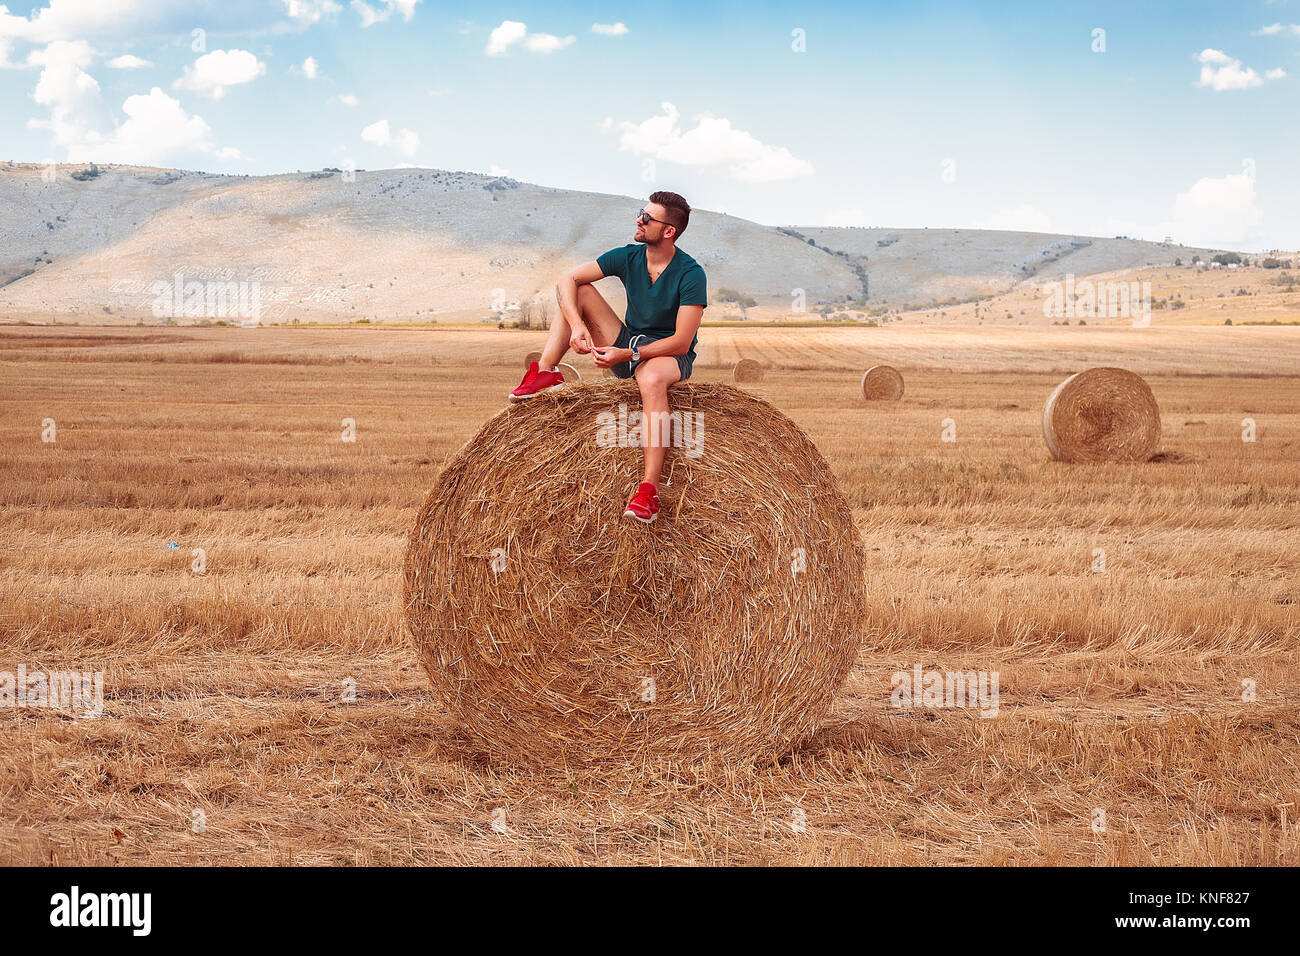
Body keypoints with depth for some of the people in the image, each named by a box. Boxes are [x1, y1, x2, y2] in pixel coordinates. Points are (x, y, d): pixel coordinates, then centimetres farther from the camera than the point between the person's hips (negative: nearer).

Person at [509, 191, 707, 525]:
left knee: (652, 378, -43)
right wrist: (577, 325, -24)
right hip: (626, 348, 6)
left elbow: (682, 342, -23)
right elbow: (566, 280, -6)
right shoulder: (628, 257, -3)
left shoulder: (691, 275, -19)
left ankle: (648, 490, -49)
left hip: (670, 356, -6)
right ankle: (546, 372, -14)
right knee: (578, 291, -6)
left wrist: (627, 354, -30)